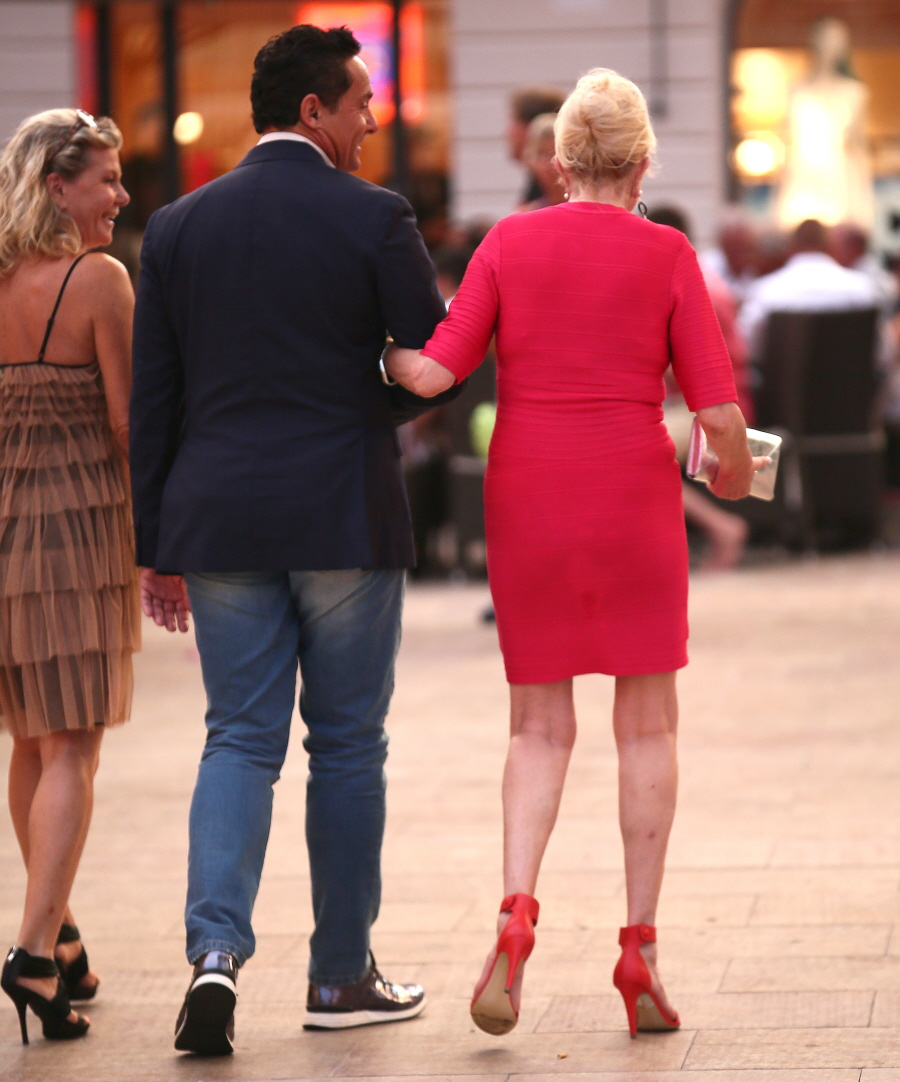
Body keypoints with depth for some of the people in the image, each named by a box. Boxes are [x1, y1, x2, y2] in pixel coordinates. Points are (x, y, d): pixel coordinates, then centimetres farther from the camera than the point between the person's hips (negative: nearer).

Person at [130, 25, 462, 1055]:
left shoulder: (177, 226, 5)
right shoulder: (373, 218, -7)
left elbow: (152, 400, 6)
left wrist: (155, 546, 11)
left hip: (221, 520, 3)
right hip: (346, 514, -3)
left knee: (239, 741, 7)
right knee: (346, 744, 8)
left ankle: (216, 950, -12)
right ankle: (340, 976, 15)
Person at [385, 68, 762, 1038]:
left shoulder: (508, 243, 1)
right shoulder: (667, 256, -2)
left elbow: (434, 373, -8)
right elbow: (718, 412, -4)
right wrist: (735, 471, 16)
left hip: (527, 508, 2)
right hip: (635, 504, -1)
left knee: (540, 728, 12)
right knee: (647, 724, 12)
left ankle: (515, 913, -11)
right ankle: (639, 950, 7)